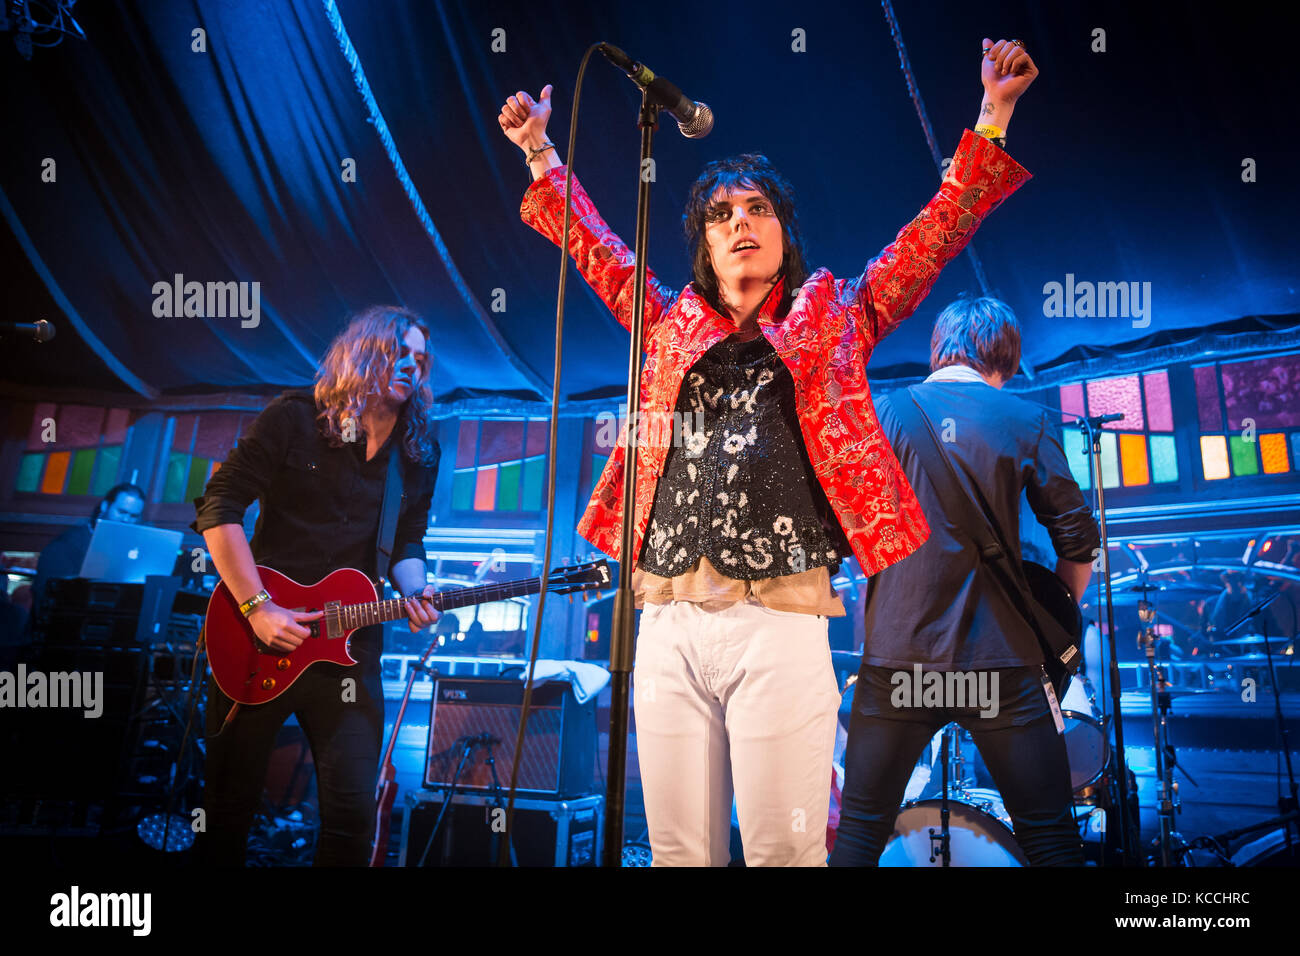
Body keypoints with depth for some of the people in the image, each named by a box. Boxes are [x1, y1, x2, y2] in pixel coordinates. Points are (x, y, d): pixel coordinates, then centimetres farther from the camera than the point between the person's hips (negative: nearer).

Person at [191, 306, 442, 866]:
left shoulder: (420, 451, 6)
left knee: (353, 813, 0)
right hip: (259, 634, -2)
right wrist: (257, 607, -16)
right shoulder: (294, 418, -4)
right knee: (229, 802, 10)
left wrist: (414, 593, -9)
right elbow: (218, 509, -8)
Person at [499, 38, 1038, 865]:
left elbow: (934, 236, 10)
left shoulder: (832, 318, 12)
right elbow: (596, 246, 26)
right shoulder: (671, 325, 18)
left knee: (785, 850, -1)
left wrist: (991, 120, 4)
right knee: (678, 850, 9)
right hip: (668, 619, 3)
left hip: (778, 619, -2)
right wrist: (542, 155, 24)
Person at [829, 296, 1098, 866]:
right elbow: (1078, 538, 2)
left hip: (897, 655, 1)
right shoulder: (1026, 422, 1)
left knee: (858, 833, 11)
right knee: (1051, 840, 12)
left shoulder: (880, 414, 3)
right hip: (999, 661, -1)